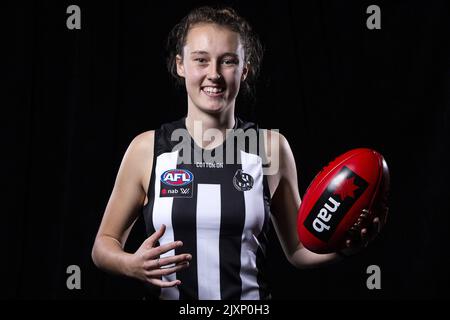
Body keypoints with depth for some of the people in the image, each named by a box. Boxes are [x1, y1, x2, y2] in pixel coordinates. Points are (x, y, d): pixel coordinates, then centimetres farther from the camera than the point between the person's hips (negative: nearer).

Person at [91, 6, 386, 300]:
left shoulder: (271, 147, -4)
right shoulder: (147, 149, -6)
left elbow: (298, 249, 4)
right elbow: (104, 243, 3)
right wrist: (132, 265, -17)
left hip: (251, 297, 1)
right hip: (167, 295, 0)